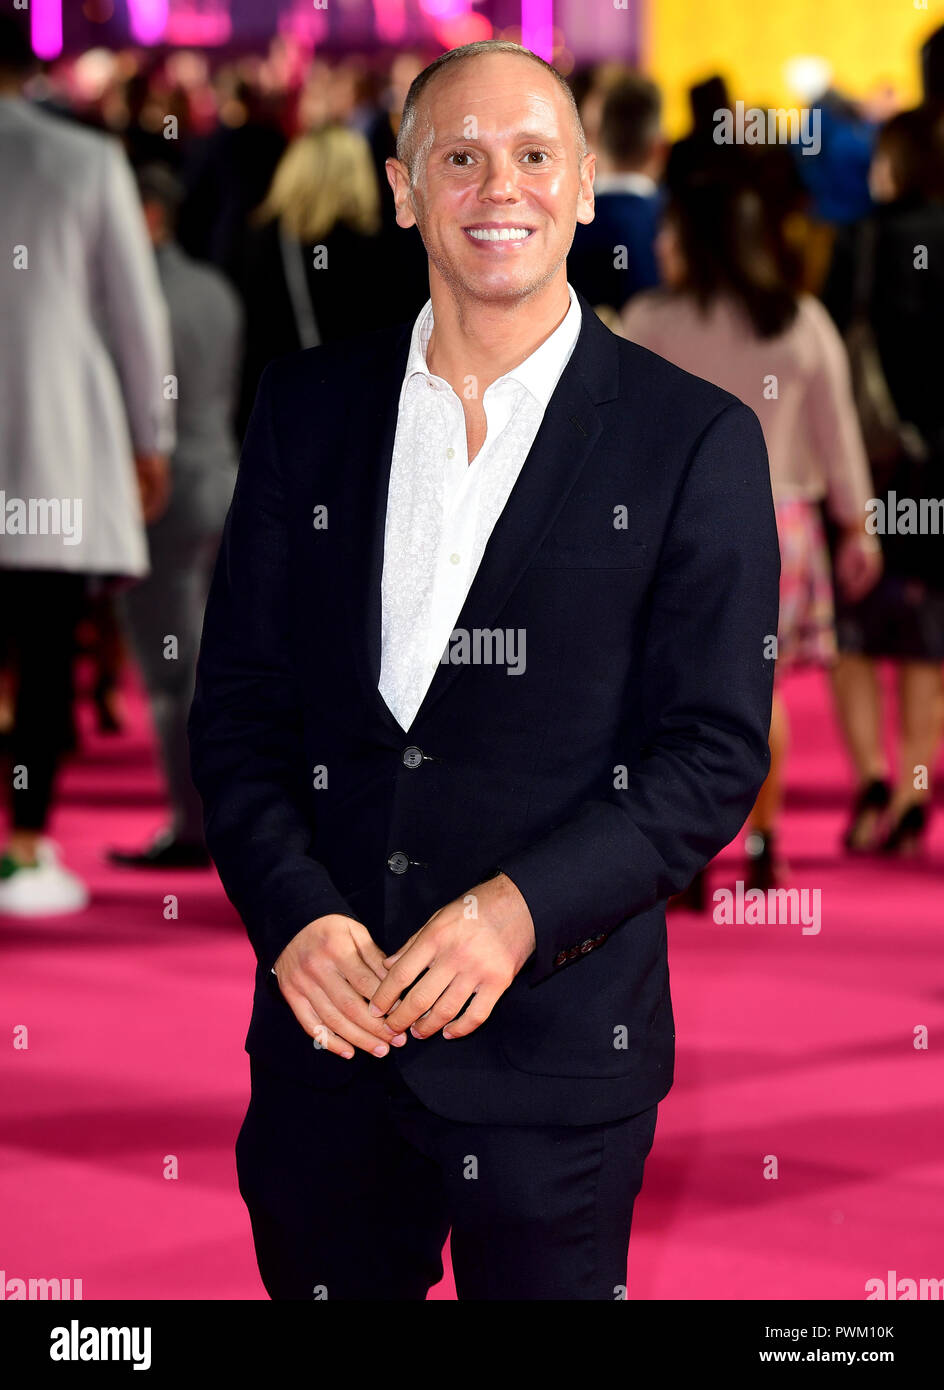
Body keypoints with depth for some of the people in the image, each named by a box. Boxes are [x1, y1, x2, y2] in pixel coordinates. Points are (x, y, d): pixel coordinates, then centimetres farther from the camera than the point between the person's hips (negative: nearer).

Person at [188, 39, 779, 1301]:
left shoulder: (695, 440, -3)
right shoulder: (309, 405, 7)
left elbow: (716, 750, -6)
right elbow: (238, 699, 7)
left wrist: (521, 908, -18)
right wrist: (292, 913, -10)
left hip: (557, 1044, -3)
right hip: (326, 1031, 3)